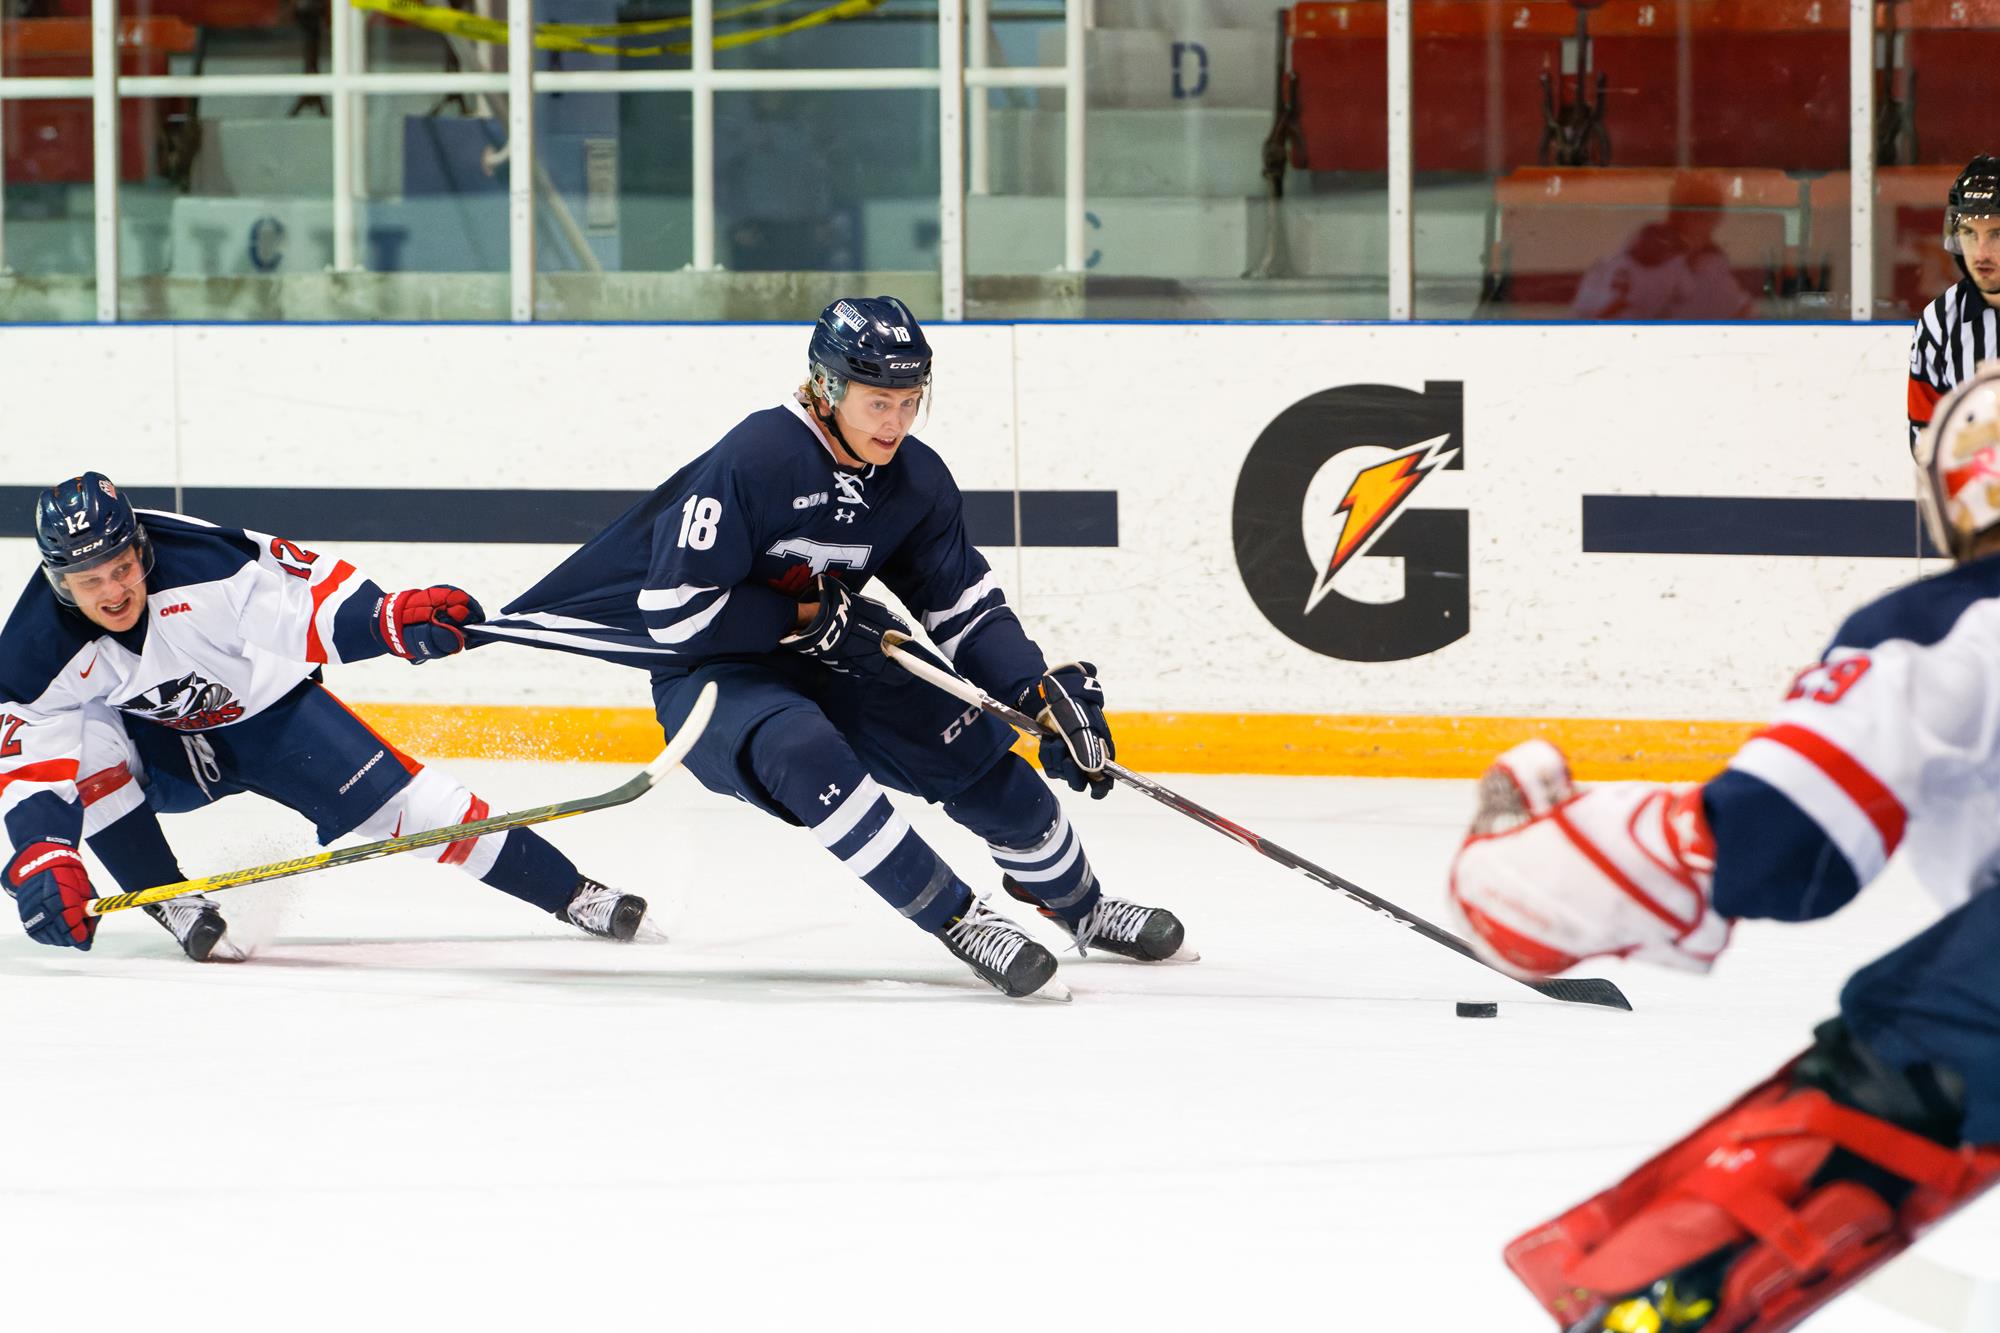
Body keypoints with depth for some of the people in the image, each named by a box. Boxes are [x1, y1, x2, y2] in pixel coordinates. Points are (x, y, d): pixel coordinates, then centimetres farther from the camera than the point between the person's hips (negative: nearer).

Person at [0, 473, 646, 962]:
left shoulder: (198, 557, -30)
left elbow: (304, 597, -23)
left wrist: (391, 618, -39)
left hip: (264, 710, -1)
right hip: (158, 750, 1)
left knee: (397, 798, -10)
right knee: (88, 747, -31)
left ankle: (574, 895, -2)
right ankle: (174, 905, -15)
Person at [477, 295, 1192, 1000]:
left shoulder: (917, 479, -5)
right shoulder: (751, 461, -27)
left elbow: (967, 606, 0)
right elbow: (674, 610, -27)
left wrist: (1049, 691, -14)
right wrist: (805, 617, -24)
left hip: (829, 665, 7)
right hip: (711, 674, -7)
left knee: (975, 750, -3)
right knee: (805, 754, -35)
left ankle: (1081, 907, 23)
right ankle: (959, 921, -29)